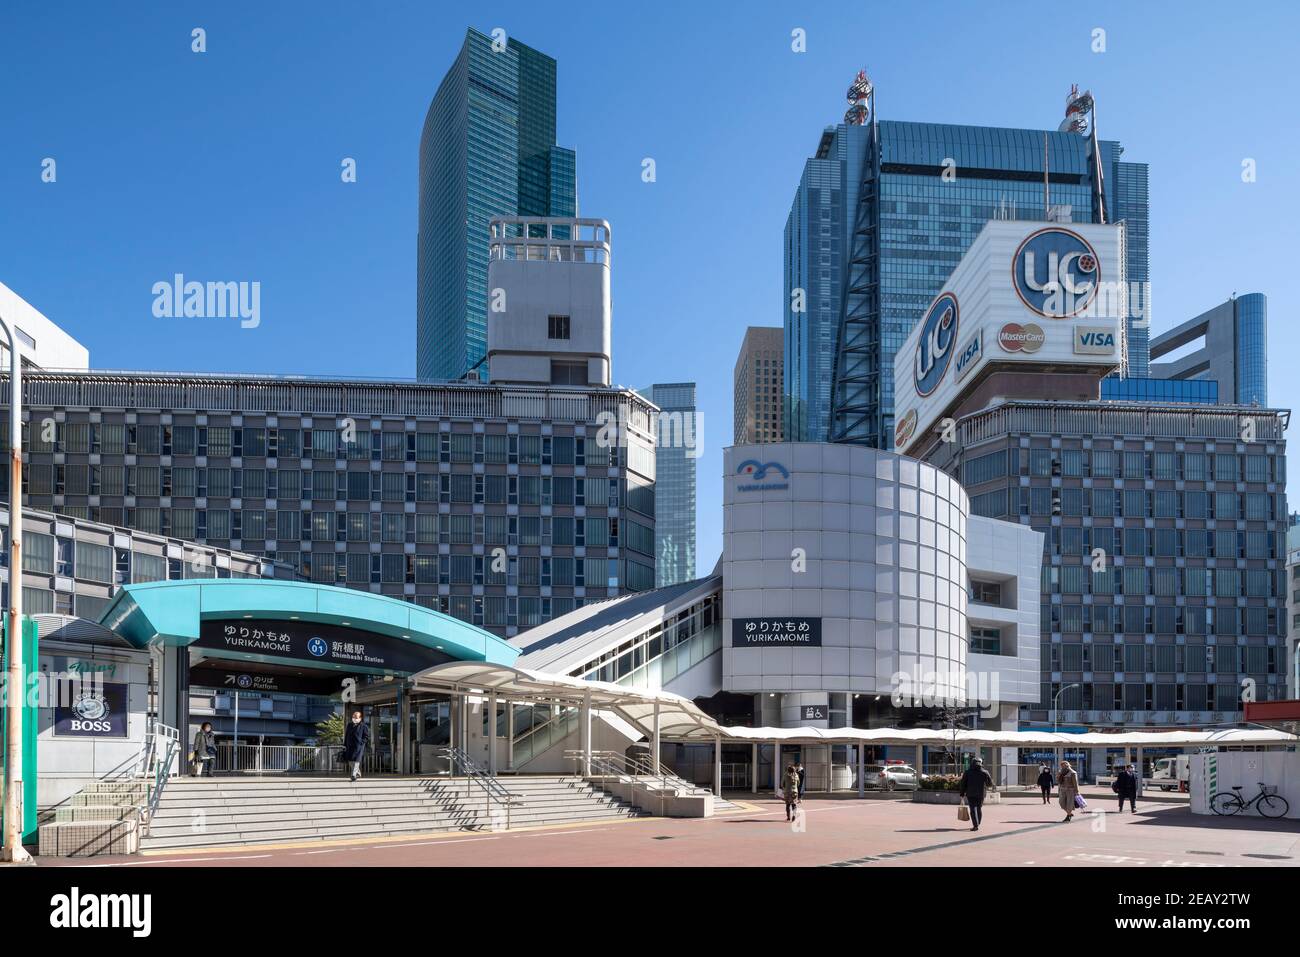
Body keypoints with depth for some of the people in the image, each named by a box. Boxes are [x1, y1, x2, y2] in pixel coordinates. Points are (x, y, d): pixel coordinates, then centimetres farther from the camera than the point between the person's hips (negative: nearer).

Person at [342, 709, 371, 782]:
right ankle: (358, 774, 24)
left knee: (356, 760, -14)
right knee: (350, 761, 9)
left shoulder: (364, 726, -1)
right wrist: (345, 745, 15)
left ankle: (354, 775, -16)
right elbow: (346, 735, 20)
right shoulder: (349, 725, 16)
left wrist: (361, 742, -12)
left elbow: (366, 736, -1)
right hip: (350, 746, 6)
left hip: (358, 746, -6)